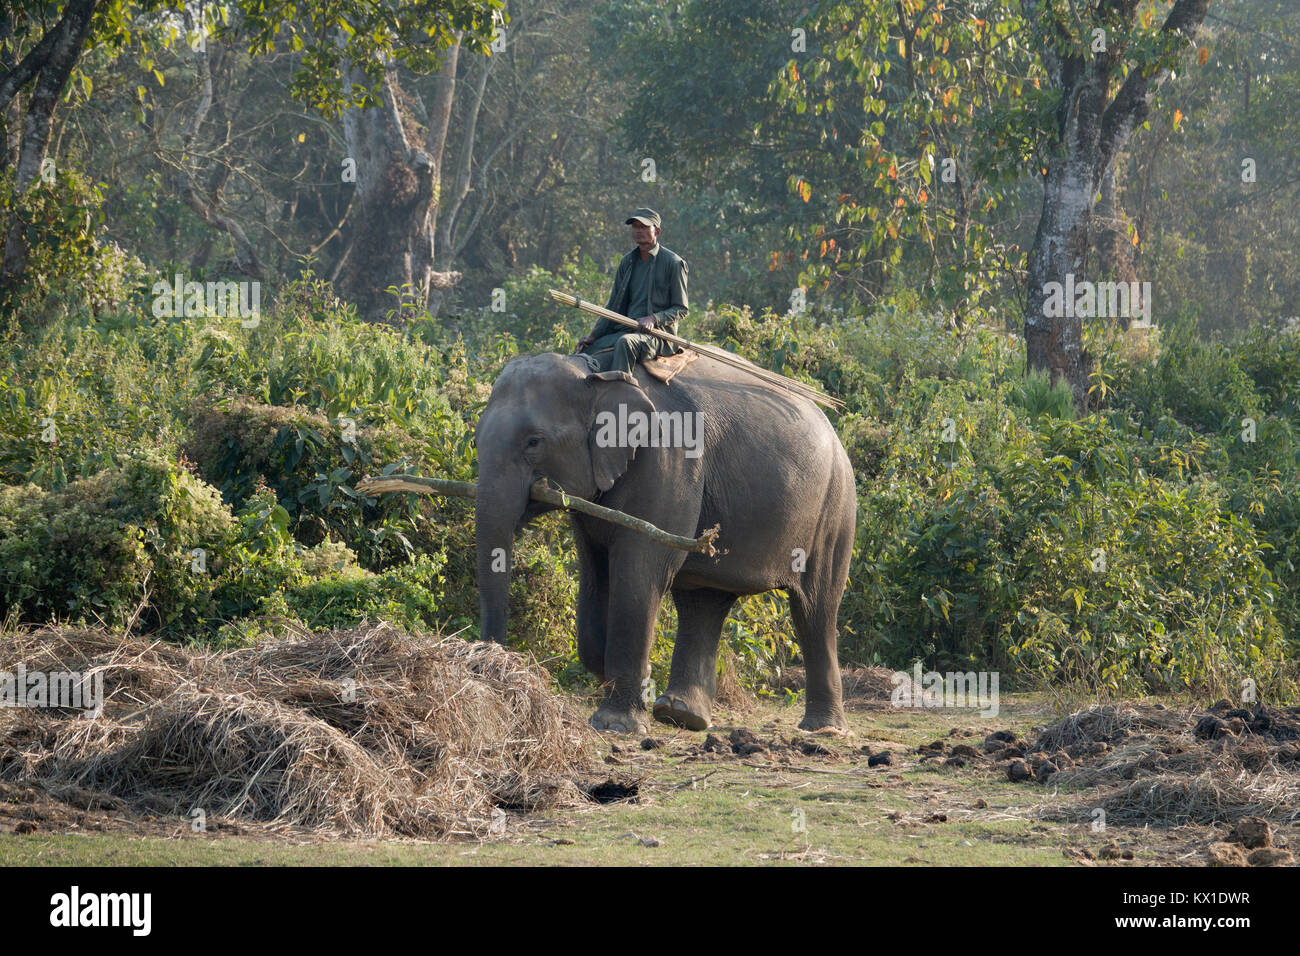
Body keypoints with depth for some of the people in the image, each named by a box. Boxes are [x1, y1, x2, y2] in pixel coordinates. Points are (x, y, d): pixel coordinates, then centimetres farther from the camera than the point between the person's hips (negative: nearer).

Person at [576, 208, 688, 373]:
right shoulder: (627, 262, 15)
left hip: (657, 334, -7)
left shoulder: (673, 263, -3)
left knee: (625, 342, -38)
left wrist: (654, 319, -19)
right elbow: (613, 305, 20)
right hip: (625, 330, 7)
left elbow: (681, 310, -2)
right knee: (586, 350, -13)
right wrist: (594, 335, 9)